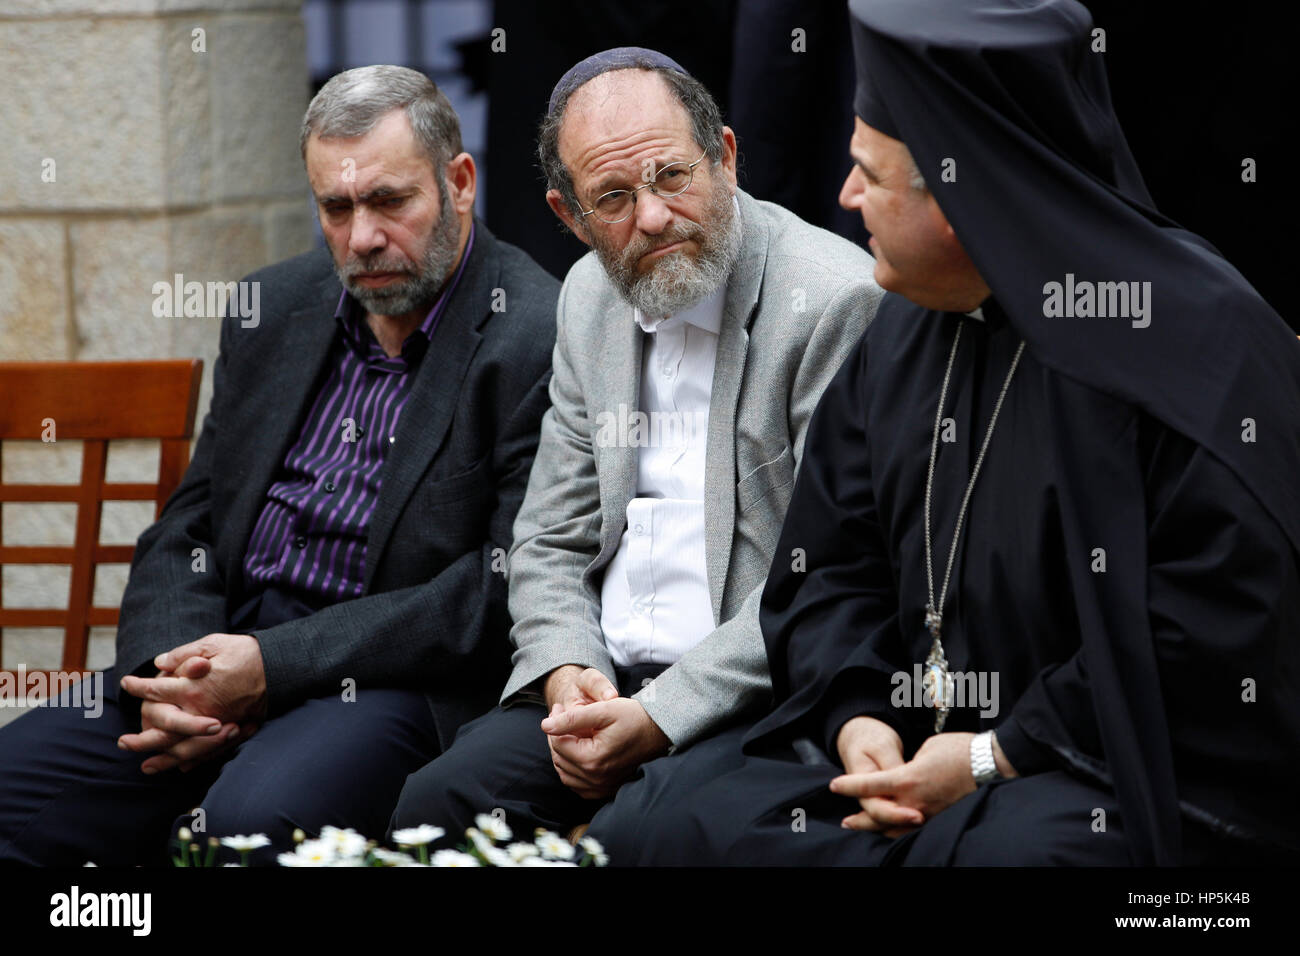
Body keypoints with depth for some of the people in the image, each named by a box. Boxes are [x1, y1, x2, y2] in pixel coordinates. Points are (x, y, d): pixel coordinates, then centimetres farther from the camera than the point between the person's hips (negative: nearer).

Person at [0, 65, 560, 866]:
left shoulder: (542, 342, -7)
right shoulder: (276, 310, 15)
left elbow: (505, 591, -13)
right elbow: (187, 528, 16)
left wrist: (270, 667, -16)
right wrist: (170, 677, -7)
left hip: (396, 676, -6)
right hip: (223, 650, 6)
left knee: (251, 819, -36)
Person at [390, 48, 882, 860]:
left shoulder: (836, 300, -11)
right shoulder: (591, 298, 13)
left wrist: (663, 715, -18)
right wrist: (567, 672, -4)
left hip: (756, 701, -6)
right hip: (603, 687, 6)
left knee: (630, 836, -32)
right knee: (434, 806, -17)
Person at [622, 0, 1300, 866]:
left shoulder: (1201, 340, -13)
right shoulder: (901, 338, 12)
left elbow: (1221, 630, -18)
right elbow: (828, 567, 17)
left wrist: (1001, 757, -17)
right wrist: (857, 718, -4)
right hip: (917, 749, 7)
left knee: (997, 851, -38)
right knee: (694, 833, -12)